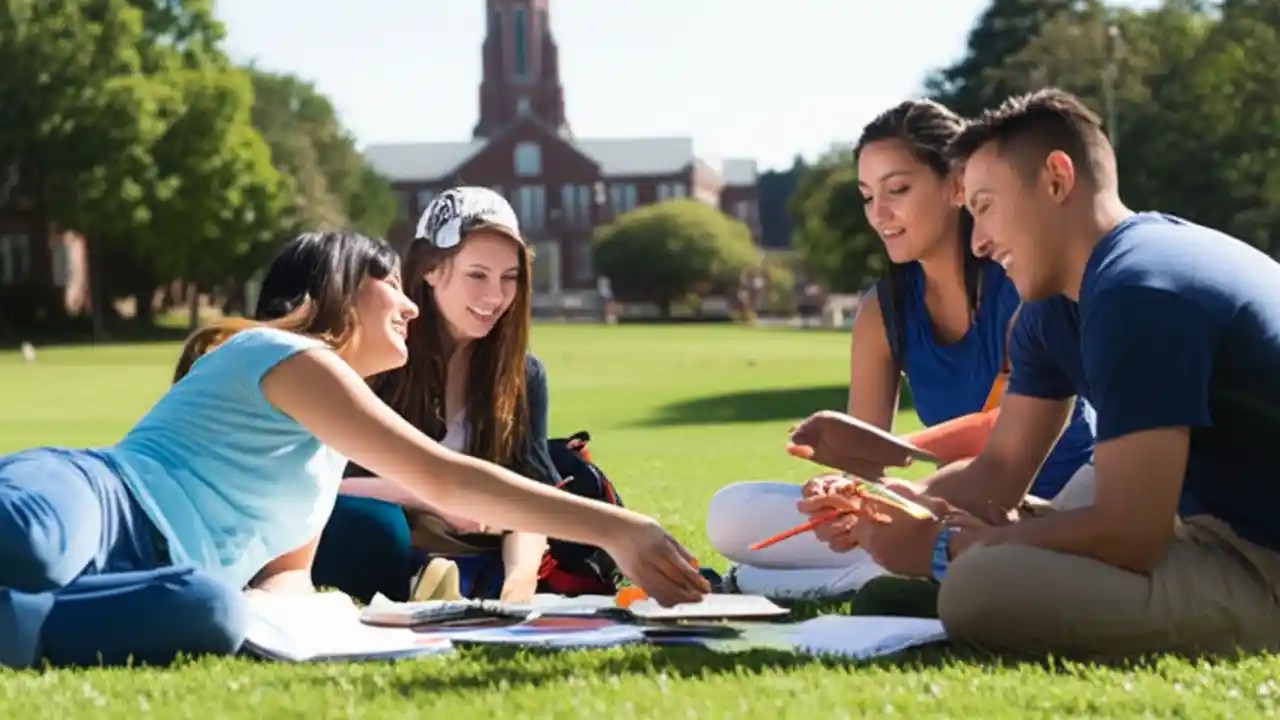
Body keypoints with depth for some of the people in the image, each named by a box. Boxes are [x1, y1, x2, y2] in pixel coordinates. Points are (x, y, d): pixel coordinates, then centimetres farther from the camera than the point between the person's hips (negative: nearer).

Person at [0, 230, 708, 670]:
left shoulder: (327, 441, 30)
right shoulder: (289, 354, 2)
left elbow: (289, 571, 30)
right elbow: (443, 479, -5)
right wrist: (614, 527, -7)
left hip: (140, 571, 8)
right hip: (85, 495, -7)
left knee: (209, 614, -33)